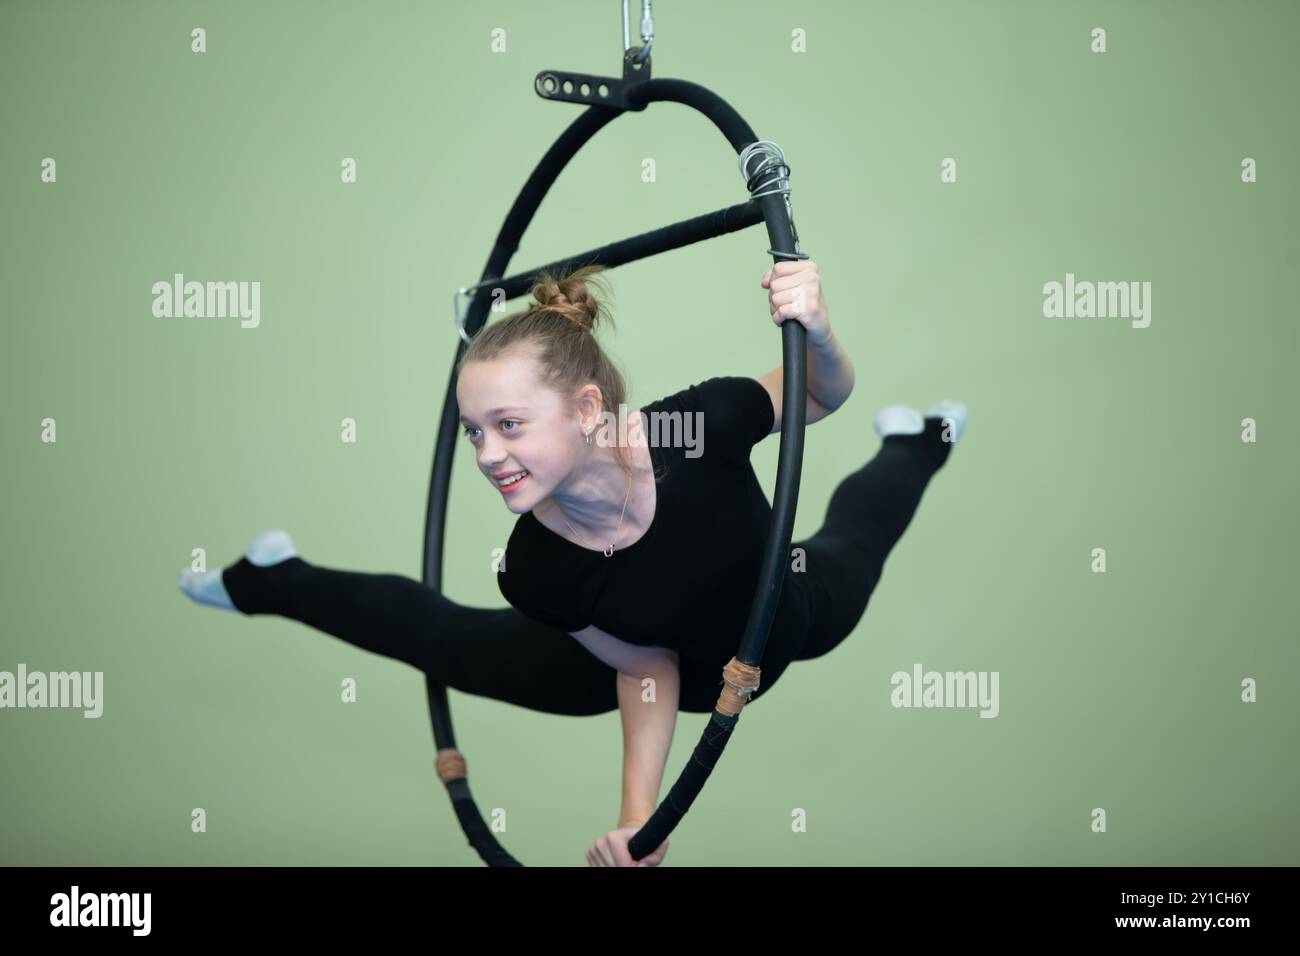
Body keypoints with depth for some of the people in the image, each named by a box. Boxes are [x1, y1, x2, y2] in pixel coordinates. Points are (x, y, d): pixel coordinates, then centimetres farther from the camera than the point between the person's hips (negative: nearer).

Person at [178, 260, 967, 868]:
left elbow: (826, 396, -25)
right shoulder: (535, 570, -38)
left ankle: (912, 444, 70)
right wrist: (639, 815, -34)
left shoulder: (701, 425, -44)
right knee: (452, 640, 9)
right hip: (682, 672, -1)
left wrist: (817, 332, -48)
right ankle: (272, 583, 36)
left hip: (799, 620, 1)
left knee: (849, 551, 36)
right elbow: (648, 669, -23)